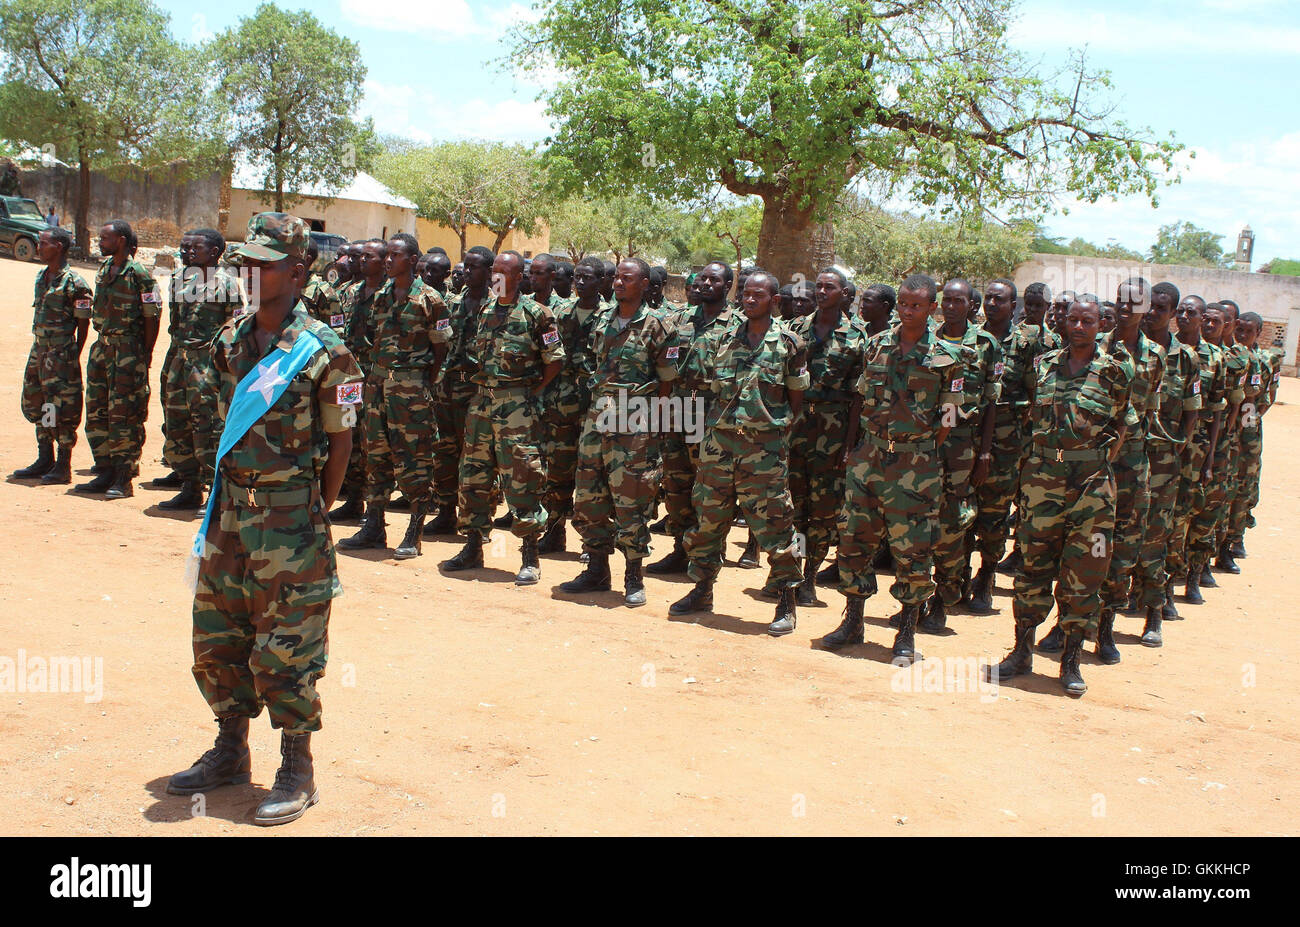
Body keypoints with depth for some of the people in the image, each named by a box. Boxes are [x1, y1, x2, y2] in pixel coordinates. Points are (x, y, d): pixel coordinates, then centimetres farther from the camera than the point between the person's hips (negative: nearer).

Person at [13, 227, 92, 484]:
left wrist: (74, 357, -11)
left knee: (61, 410, -3)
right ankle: (44, 461, 25)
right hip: (39, 351, 9)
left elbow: (83, 324, -10)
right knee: (35, 406, 14)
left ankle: (63, 467, 6)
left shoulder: (74, 283, -13)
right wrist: (38, 350, 15)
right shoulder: (41, 277, 11)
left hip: (61, 354, -9)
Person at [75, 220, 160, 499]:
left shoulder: (138, 274, -12)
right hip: (102, 346, 8)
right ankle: (105, 472, 18)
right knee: (96, 411, 10)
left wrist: (145, 355, -9)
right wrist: (103, 341, 15)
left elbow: (152, 316, -10)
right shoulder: (104, 269, 11)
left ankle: (123, 479, 0)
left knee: (124, 414, -6)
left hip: (128, 350, -8)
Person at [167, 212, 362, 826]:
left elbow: (341, 441, -5)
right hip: (229, 510, 7)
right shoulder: (230, 341, 7)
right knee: (216, 640, 15)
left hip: (290, 519, -6)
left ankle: (298, 773, 15)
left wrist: (314, 515, -4)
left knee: (284, 653, 0)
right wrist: (226, 500, 12)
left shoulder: (323, 350, -11)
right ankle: (231, 752, 33)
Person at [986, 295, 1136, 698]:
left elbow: (1124, 423, 4)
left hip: (1092, 480, -3)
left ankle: (1071, 661, 14)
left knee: (1084, 574, 2)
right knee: (1033, 564, 8)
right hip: (1042, 476, 3)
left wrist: (1104, 458, -3)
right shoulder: (1044, 365, 8)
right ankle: (1022, 652, 19)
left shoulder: (1116, 369, -1)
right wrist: (1042, 456, 9)